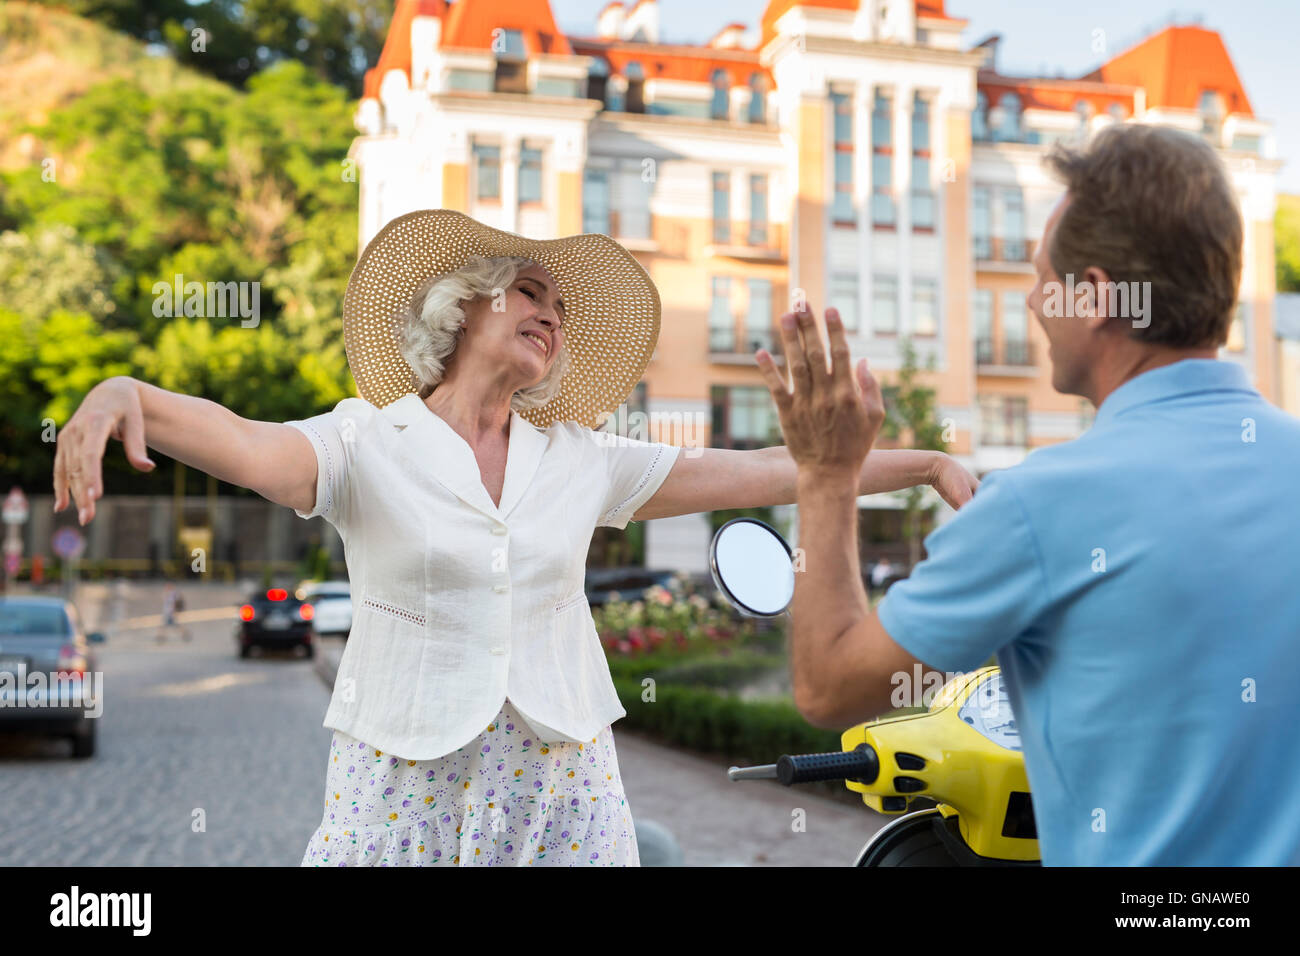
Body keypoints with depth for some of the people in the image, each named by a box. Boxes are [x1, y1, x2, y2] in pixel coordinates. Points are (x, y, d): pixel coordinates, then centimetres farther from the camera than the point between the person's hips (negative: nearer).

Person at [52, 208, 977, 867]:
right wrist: (128, 391, -44)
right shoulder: (368, 443, -3)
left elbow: (763, 472, 7)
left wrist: (926, 463, 5)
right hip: (407, 779, -3)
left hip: (560, 780, 3)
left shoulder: (584, 459, 8)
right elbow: (249, 446, -24)